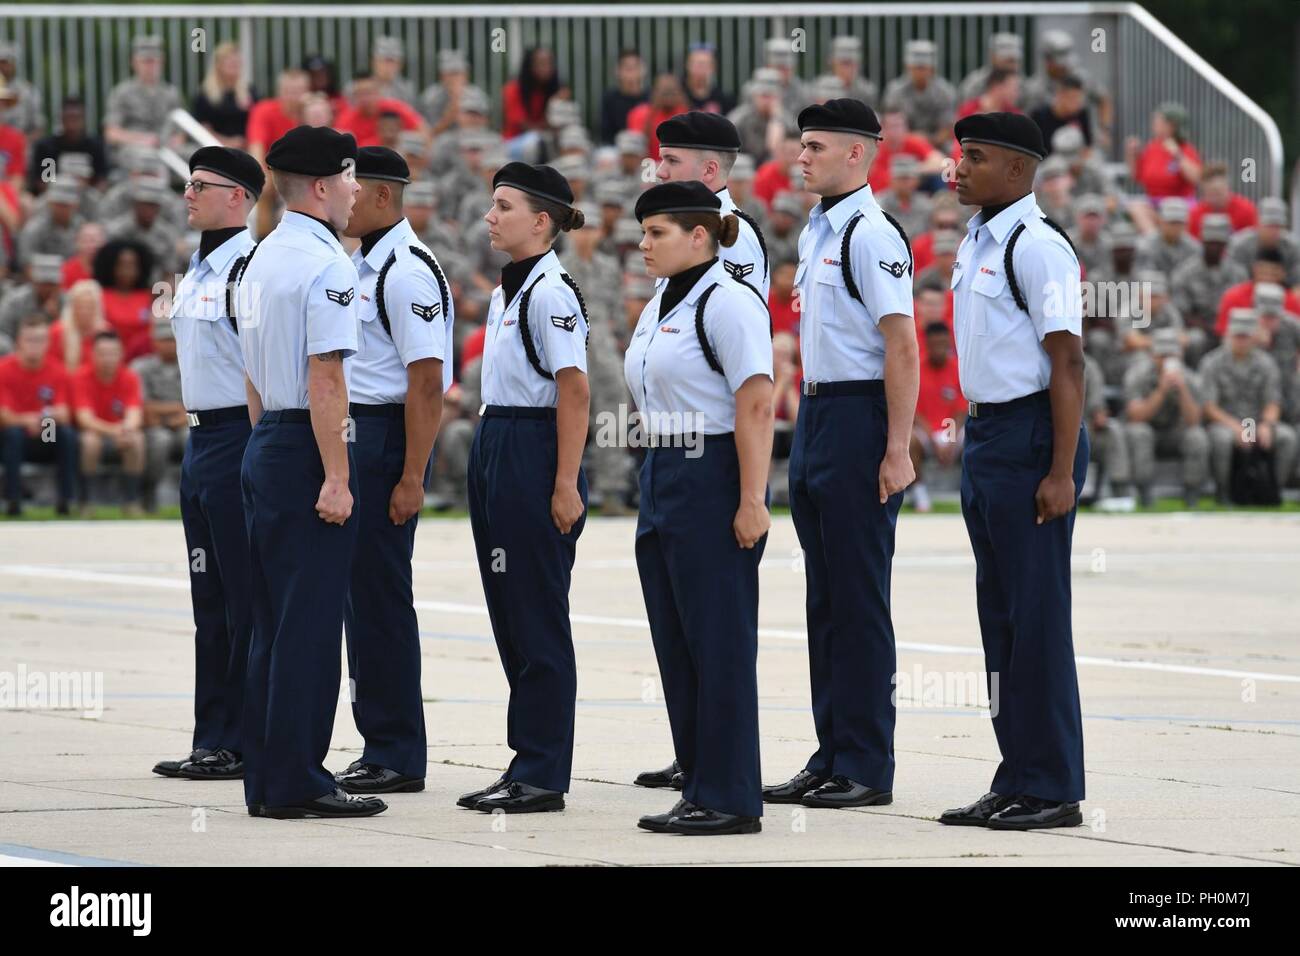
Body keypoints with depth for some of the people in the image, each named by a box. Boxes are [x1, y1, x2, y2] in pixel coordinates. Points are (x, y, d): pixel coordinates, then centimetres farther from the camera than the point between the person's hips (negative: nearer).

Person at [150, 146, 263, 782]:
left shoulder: (252, 268, -15)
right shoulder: (195, 270, 16)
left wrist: (256, 444, -19)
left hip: (240, 437, -10)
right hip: (199, 437, 10)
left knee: (246, 596, -5)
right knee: (210, 595, 13)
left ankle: (245, 745, -1)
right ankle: (213, 742, 19)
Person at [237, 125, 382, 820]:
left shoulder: (260, 261, 15)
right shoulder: (325, 265, -14)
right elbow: (326, 379, -20)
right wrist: (336, 478, -21)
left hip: (263, 448, 9)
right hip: (306, 450, -9)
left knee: (271, 620, 11)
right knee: (311, 622, -6)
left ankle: (265, 778, 14)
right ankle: (296, 782, -6)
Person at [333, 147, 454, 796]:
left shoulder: (407, 272, -15)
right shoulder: (361, 263, 16)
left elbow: (426, 382, -19)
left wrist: (411, 478, -22)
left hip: (388, 436, -10)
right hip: (352, 435, 10)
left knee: (380, 596, -7)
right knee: (360, 594, 11)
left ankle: (397, 758, -2)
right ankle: (380, 748, 17)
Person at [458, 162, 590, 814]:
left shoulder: (551, 294, -14)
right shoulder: (504, 294, 15)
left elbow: (574, 391, -18)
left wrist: (566, 485, -21)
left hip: (535, 453, -10)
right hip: (495, 449, 10)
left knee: (537, 617, -5)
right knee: (508, 614, 11)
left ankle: (543, 775, -1)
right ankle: (526, 764, 16)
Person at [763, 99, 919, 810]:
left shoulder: (872, 237, -14)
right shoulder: (814, 231, 15)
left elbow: (902, 347, -18)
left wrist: (896, 451, -20)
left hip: (859, 416, -10)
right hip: (814, 411, 10)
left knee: (859, 597, -5)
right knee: (824, 598, 12)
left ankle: (867, 768, -1)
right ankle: (831, 758, 17)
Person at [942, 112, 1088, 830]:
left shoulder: (1037, 246, -14)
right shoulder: (975, 245, 14)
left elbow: (1067, 363, -17)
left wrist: (1061, 471, -20)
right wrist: (977, 444, 19)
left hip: (1031, 434, -10)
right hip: (984, 434, 10)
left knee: (1037, 615, -6)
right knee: (998, 613, 11)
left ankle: (1051, 790, -2)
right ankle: (1015, 782, 16)